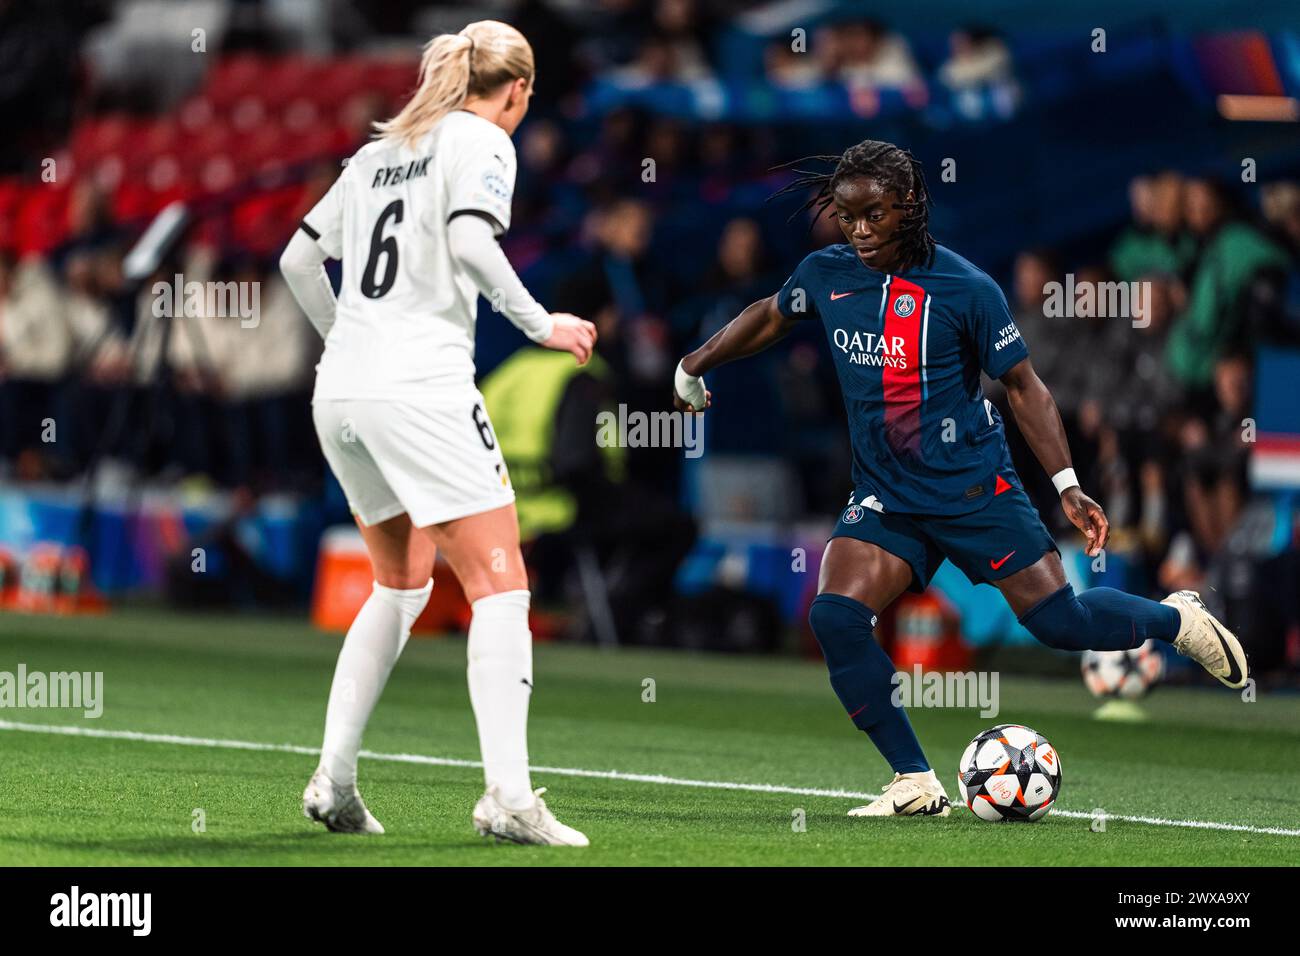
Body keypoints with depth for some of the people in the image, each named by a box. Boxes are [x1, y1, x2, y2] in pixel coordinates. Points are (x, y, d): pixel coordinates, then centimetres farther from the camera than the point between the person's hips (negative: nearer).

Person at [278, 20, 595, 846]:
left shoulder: (379, 151, 20)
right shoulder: (482, 141, 0)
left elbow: (299, 259, 23)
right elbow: (470, 241, -18)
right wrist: (541, 324, -9)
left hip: (339, 394, 8)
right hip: (422, 388, -8)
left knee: (401, 585, 21)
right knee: (499, 584, -6)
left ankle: (335, 783, 13)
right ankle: (509, 796, -18)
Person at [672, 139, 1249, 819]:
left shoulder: (965, 288, -11)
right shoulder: (826, 275, 1)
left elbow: (1023, 387, -6)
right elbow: (770, 317, 23)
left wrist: (1067, 486, -12)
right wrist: (693, 367, 30)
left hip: (974, 488, -4)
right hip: (884, 498, 4)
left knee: (1059, 621, -8)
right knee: (834, 616, -19)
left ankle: (1178, 619, 25)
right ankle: (916, 785, -9)